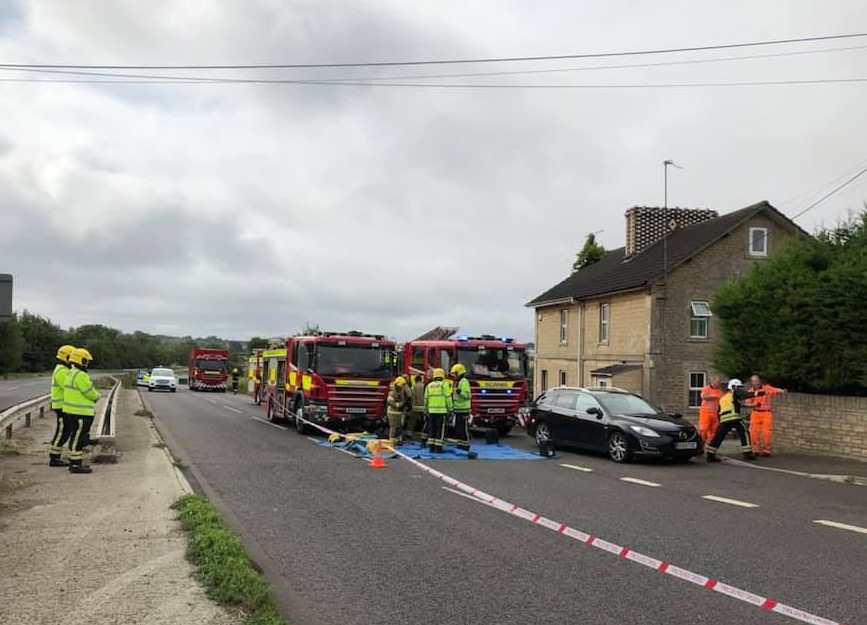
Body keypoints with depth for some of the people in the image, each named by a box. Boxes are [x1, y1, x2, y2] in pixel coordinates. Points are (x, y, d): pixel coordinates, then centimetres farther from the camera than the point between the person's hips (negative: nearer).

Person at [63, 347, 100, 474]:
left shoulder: (71, 373, 14)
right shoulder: (81, 375, -19)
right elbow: (90, 393, -18)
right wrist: (97, 395, 4)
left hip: (74, 411, 10)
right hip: (80, 413, -10)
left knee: (78, 437, 17)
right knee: (78, 438, -5)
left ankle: (76, 462, 23)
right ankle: (75, 465, -1)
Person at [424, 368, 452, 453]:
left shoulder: (429, 385, 8)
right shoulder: (444, 385, -5)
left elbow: (426, 399, 11)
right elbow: (448, 398, -8)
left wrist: (426, 410, 20)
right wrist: (450, 409, -1)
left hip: (431, 411, 4)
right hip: (441, 410, -4)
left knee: (431, 429, 11)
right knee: (440, 429, -1)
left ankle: (431, 446, 11)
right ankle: (438, 447, -3)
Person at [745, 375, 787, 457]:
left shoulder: (767, 388, -1)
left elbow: (776, 390, -17)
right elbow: (747, 403, 1)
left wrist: (782, 390, -39)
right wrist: (754, 405, -20)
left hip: (766, 414, -2)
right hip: (755, 413, 2)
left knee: (766, 433, -6)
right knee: (753, 432, -5)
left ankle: (766, 451, 9)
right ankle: (755, 451, 9)